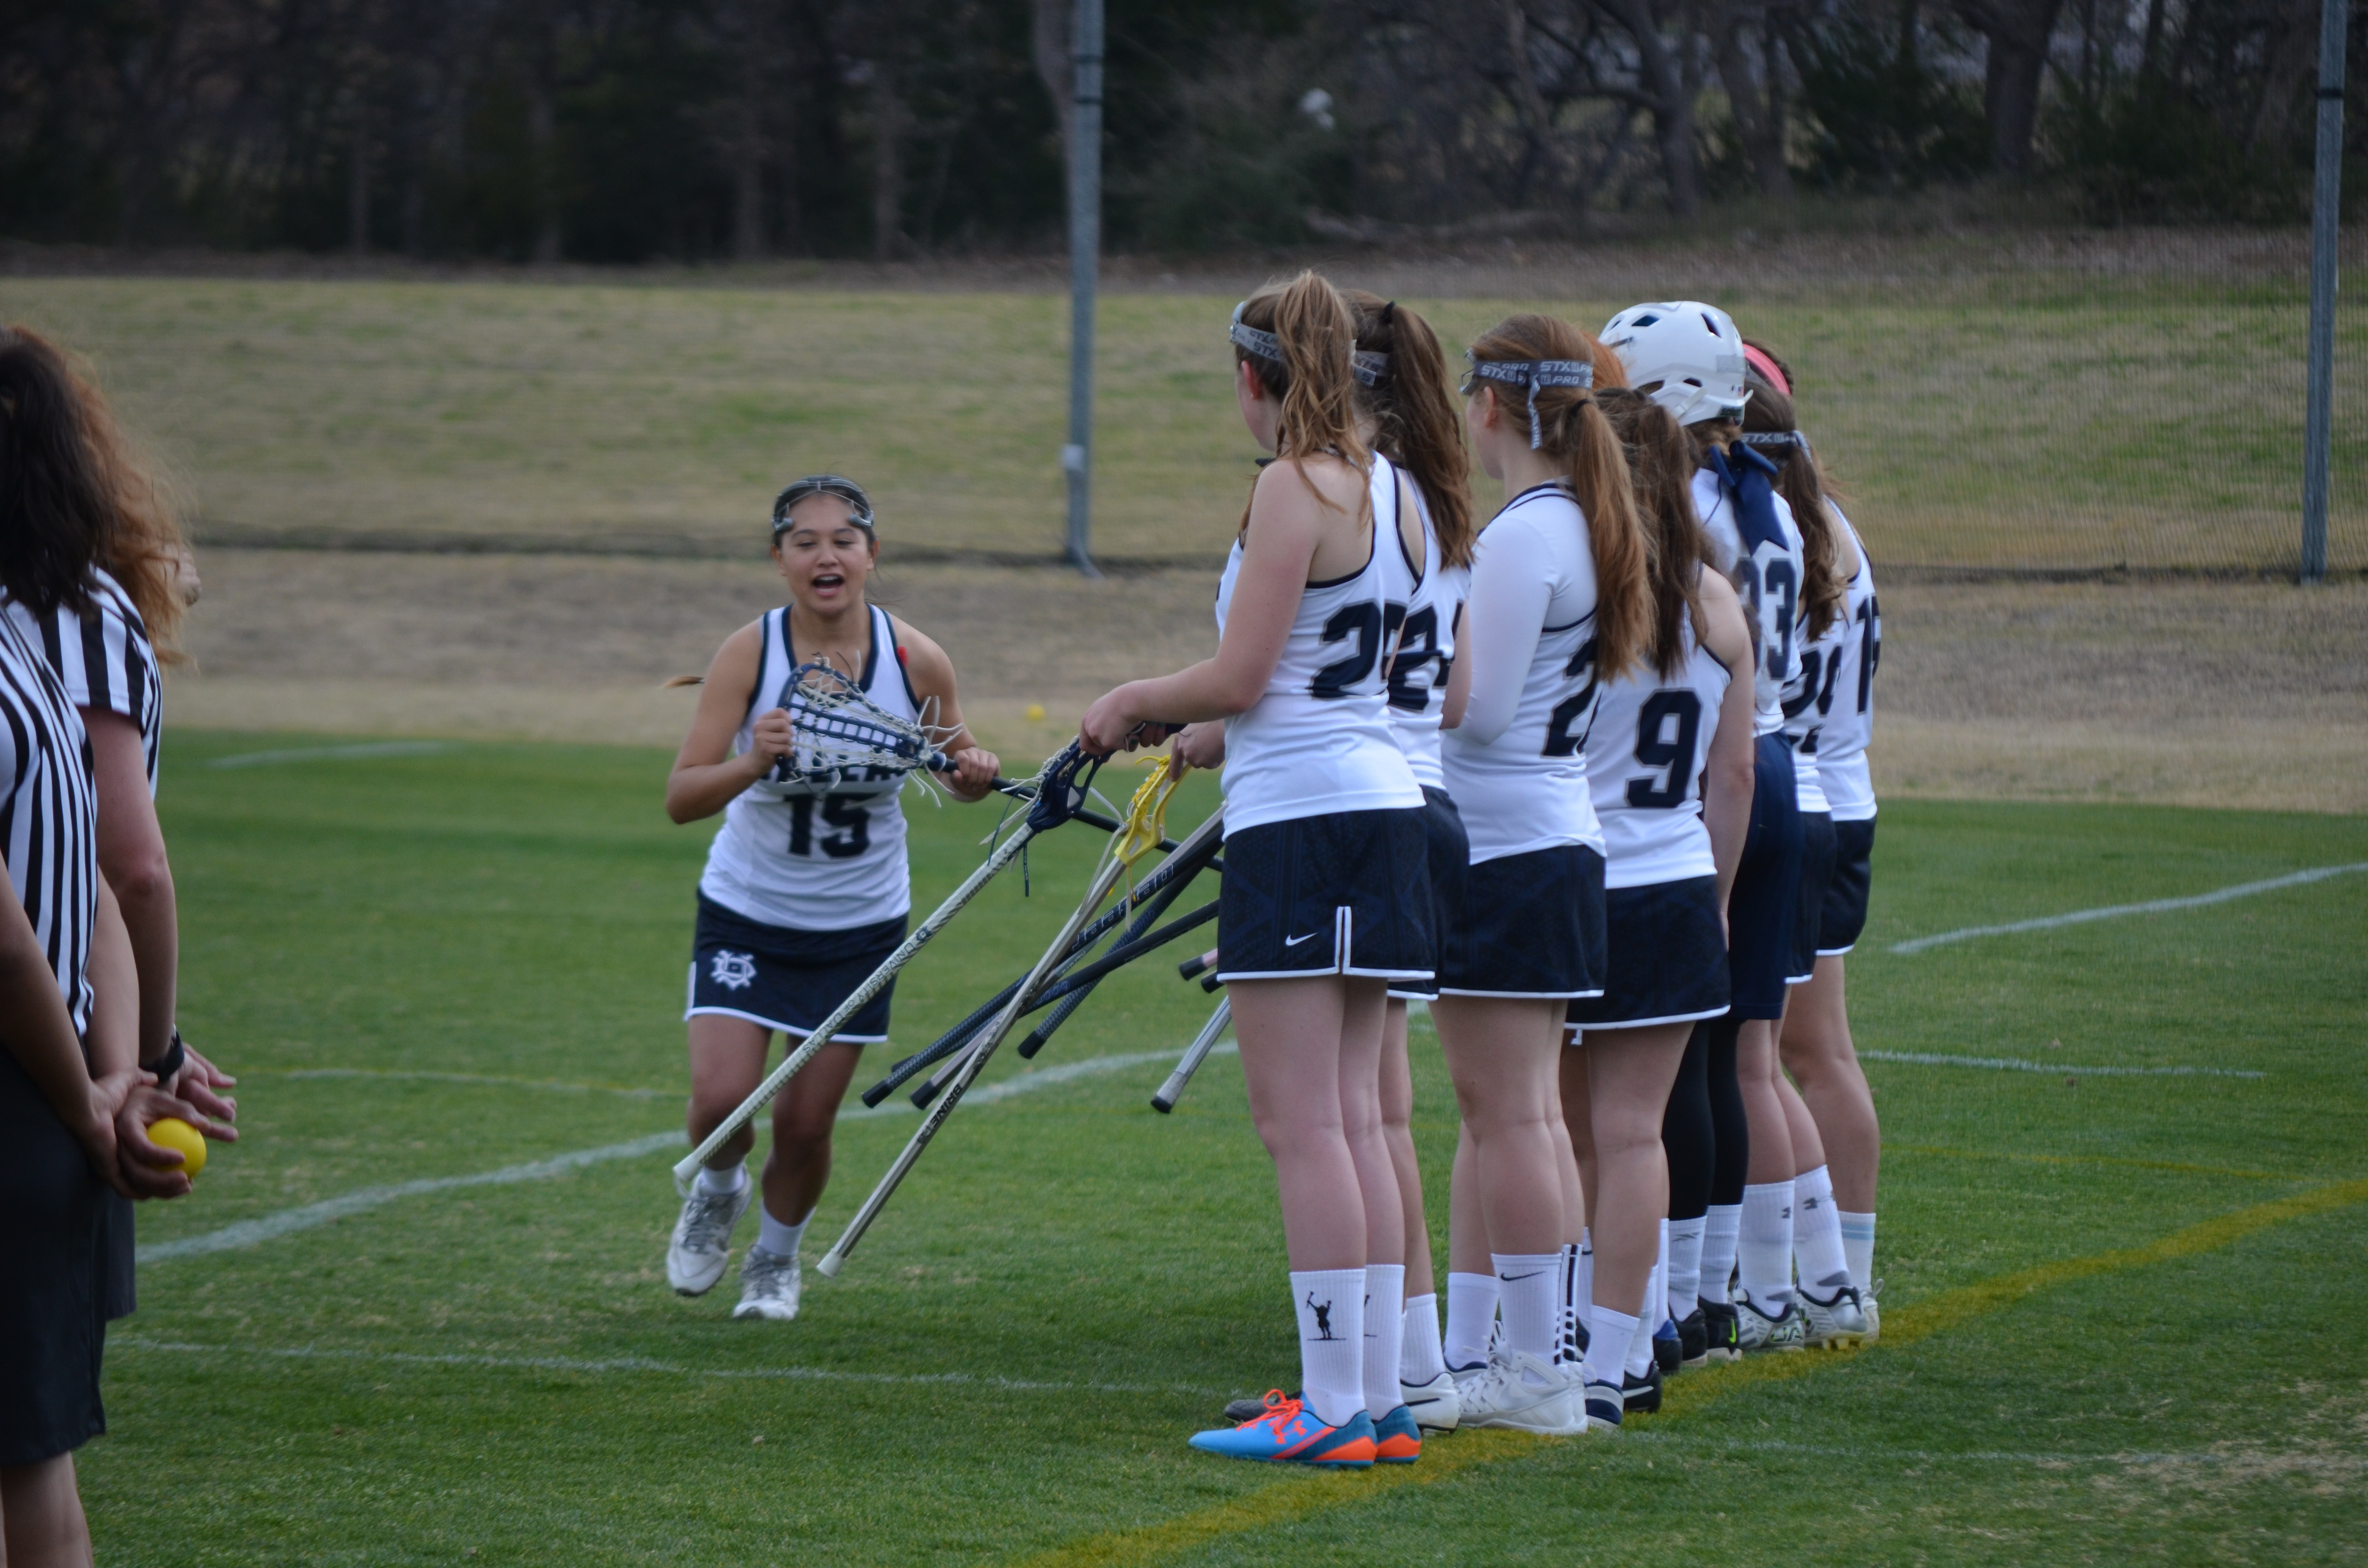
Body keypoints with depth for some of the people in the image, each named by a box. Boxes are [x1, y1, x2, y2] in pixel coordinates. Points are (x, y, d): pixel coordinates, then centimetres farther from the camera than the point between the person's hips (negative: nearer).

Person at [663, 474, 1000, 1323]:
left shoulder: (915, 659, -13)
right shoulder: (749, 653, -17)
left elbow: (958, 768, 2)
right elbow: (680, 797, -21)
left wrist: (973, 773, -22)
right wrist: (751, 764, -41)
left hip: (860, 924, 1)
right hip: (747, 911, -1)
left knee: (806, 1124, 3)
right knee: (721, 1100, -14)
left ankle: (777, 1259, 34)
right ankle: (719, 1189, 23)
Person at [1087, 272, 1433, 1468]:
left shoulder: (1293, 487, -12)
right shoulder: (1380, 490, 13)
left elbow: (1239, 678, -14)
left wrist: (1134, 701, 5)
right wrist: (1203, 735, 28)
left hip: (1300, 819, -9)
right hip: (1381, 800, 9)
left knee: (1301, 1124, -6)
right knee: (1352, 1121, 10)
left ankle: (1334, 1407, -7)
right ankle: (1379, 1401, 10)